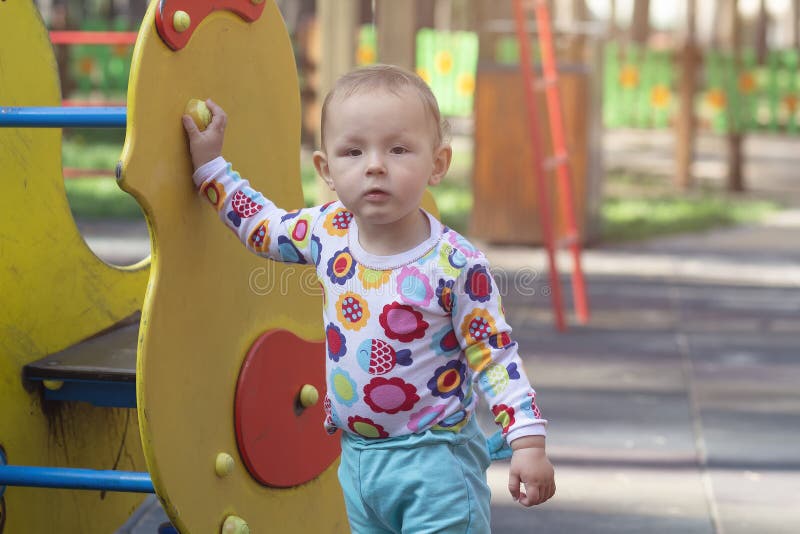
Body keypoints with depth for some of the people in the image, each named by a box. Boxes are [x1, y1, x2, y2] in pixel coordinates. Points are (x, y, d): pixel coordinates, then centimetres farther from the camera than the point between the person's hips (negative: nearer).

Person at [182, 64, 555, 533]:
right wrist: (210, 164, 17)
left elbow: (493, 357, -13)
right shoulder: (330, 231, -2)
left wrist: (528, 441, -18)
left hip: (434, 459, -6)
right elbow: (262, 224, 18)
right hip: (358, 458, 6)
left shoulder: (455, 264, -18)